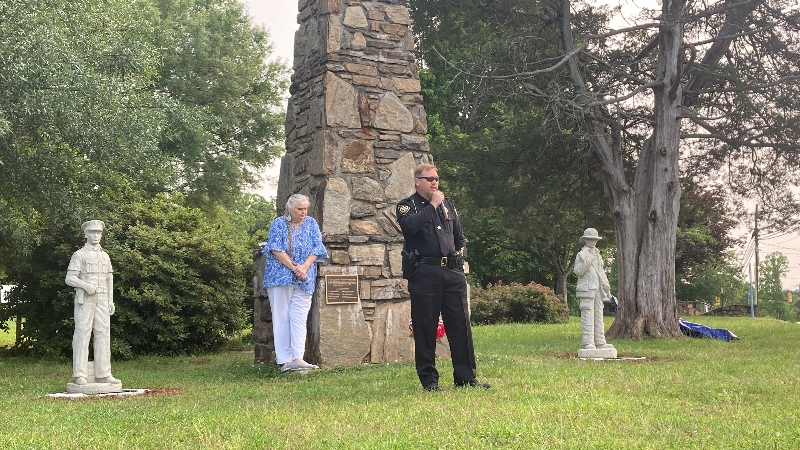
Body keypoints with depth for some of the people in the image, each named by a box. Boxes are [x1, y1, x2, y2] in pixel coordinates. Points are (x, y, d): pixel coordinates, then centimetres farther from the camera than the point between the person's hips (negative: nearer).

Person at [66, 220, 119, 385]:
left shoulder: (105, 256, 17)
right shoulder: (79, 255, 0)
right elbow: (70, 279, -6)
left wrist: (111, 301, 9)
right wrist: (85, 285, -24)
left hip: (102, 300, 5)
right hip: (84, 300, -5)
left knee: (103, 334, -1)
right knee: (82, 334, -7)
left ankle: (103, 374, 1)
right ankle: (79, 375, -6)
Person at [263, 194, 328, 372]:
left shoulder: (311, 223, 11)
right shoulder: (278, 223, 2)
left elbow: (316, 249, 3)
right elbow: (276, 250, -8)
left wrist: (304, 267, -12)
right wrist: (294, 268, -16)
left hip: (304, 279, 2)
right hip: (280, 276, -2)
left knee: (299, 317, -5)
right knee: (281, 317, -2)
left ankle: (298, 358, -12)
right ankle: (284, 360, -2)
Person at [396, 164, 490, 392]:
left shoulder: (447, 205, 20)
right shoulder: (406, 206, 3)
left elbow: (459, 236, 26)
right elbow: (411, 225, -20)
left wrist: (459, 256, 10)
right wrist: (433, 205, -12)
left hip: (453, 272, 5)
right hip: (424, 273, -5)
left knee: (461, 324, 2)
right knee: (425, 327, -1)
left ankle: (466, 377, 8)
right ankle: (429, 379, 8)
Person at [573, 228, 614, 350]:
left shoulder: (597, 255, 20)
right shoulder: (581, 255, -2)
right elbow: (577, 271, -12)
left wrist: (607, 287, 14)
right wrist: (587, 261, -23)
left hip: (597, 290, 8)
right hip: (586, 289, -8)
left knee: (598, 316, 7)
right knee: (587, 316, -10)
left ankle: (600, 342, 10)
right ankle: (588, 343, -10)